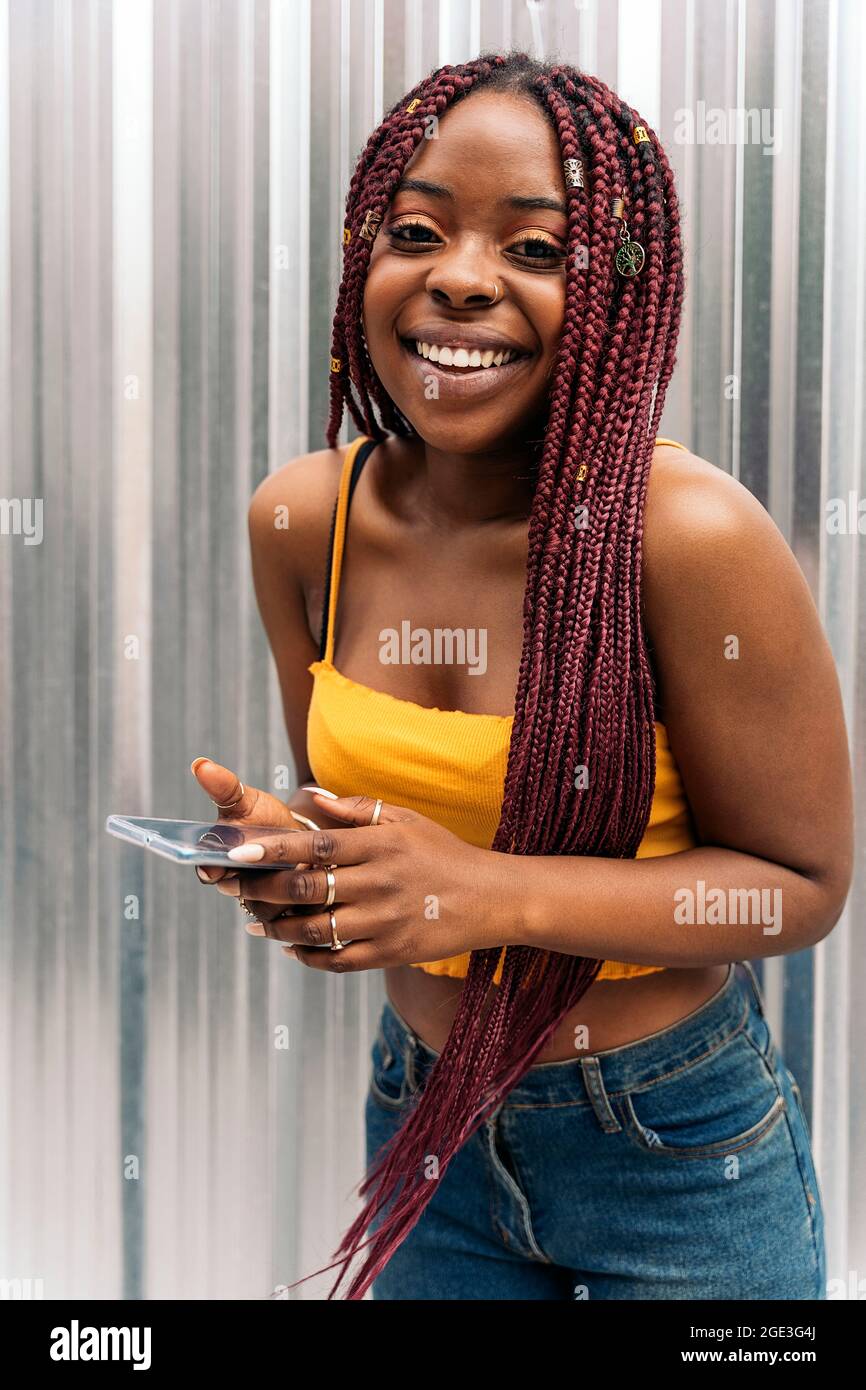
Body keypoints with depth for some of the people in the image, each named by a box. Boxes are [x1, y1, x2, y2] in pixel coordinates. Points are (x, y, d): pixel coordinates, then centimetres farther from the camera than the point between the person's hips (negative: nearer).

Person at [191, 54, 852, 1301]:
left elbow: (802, 882, -16)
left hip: (677, 1157, -4)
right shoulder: (297, 520, -7)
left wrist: (488, 893, -27)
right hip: (423, 1125, 5)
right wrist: (288, 852, -17)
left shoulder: (692, 534, -24)